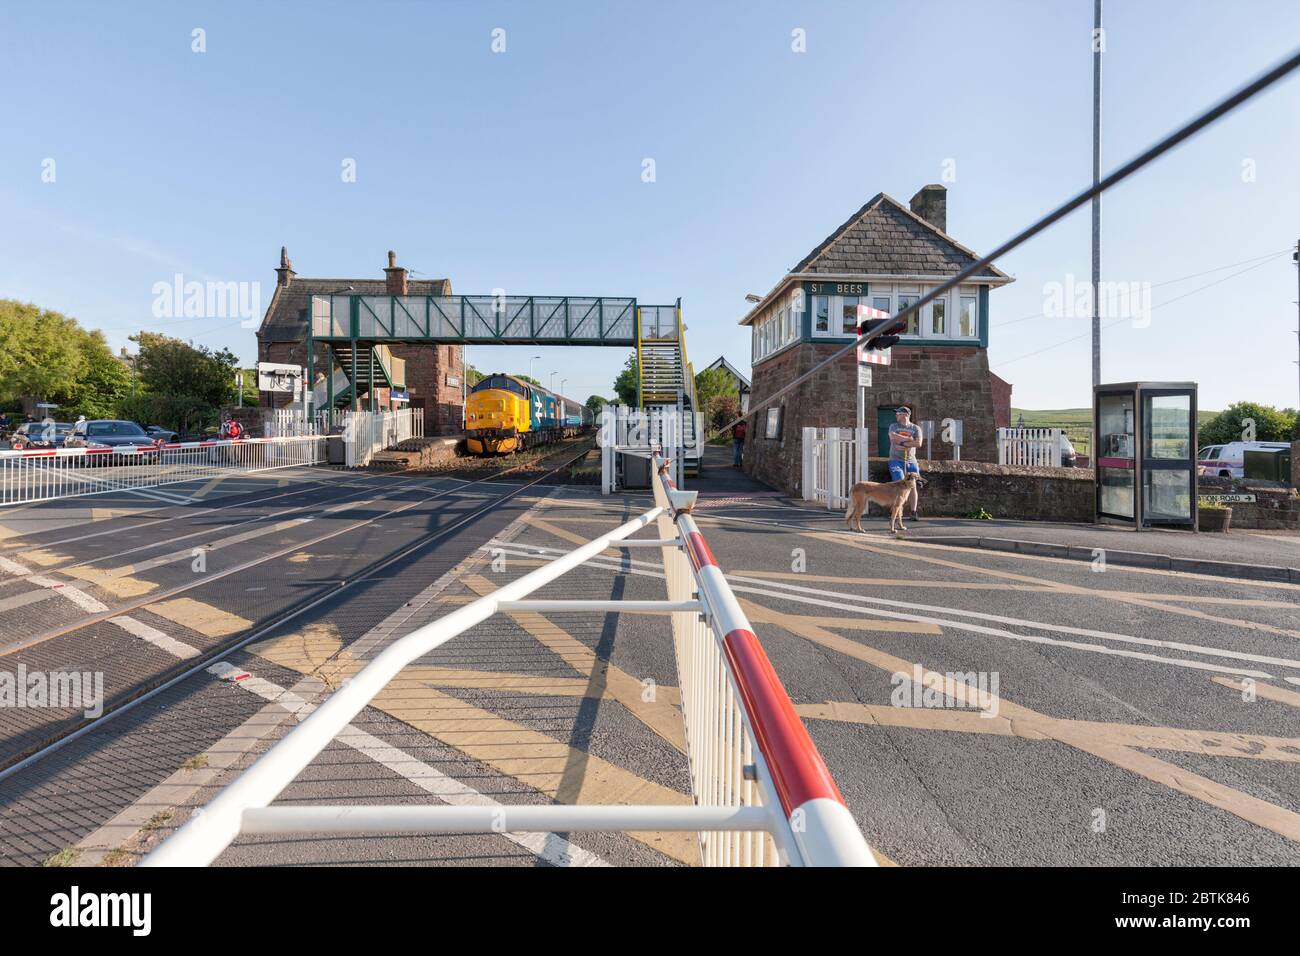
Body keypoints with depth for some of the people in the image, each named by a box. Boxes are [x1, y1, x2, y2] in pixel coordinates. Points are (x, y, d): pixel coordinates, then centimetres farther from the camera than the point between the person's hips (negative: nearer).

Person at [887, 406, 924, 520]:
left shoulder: (915, 428, 5)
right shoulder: (894, 426, 6)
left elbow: (918, 443, -10)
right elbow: (893, 437, -15)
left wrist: (903, 443, -13)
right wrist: (909, 439, -11)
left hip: (911, 461, 1)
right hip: (896, 460, -1)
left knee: (913, 486, 0)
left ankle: (914, 512, 6)